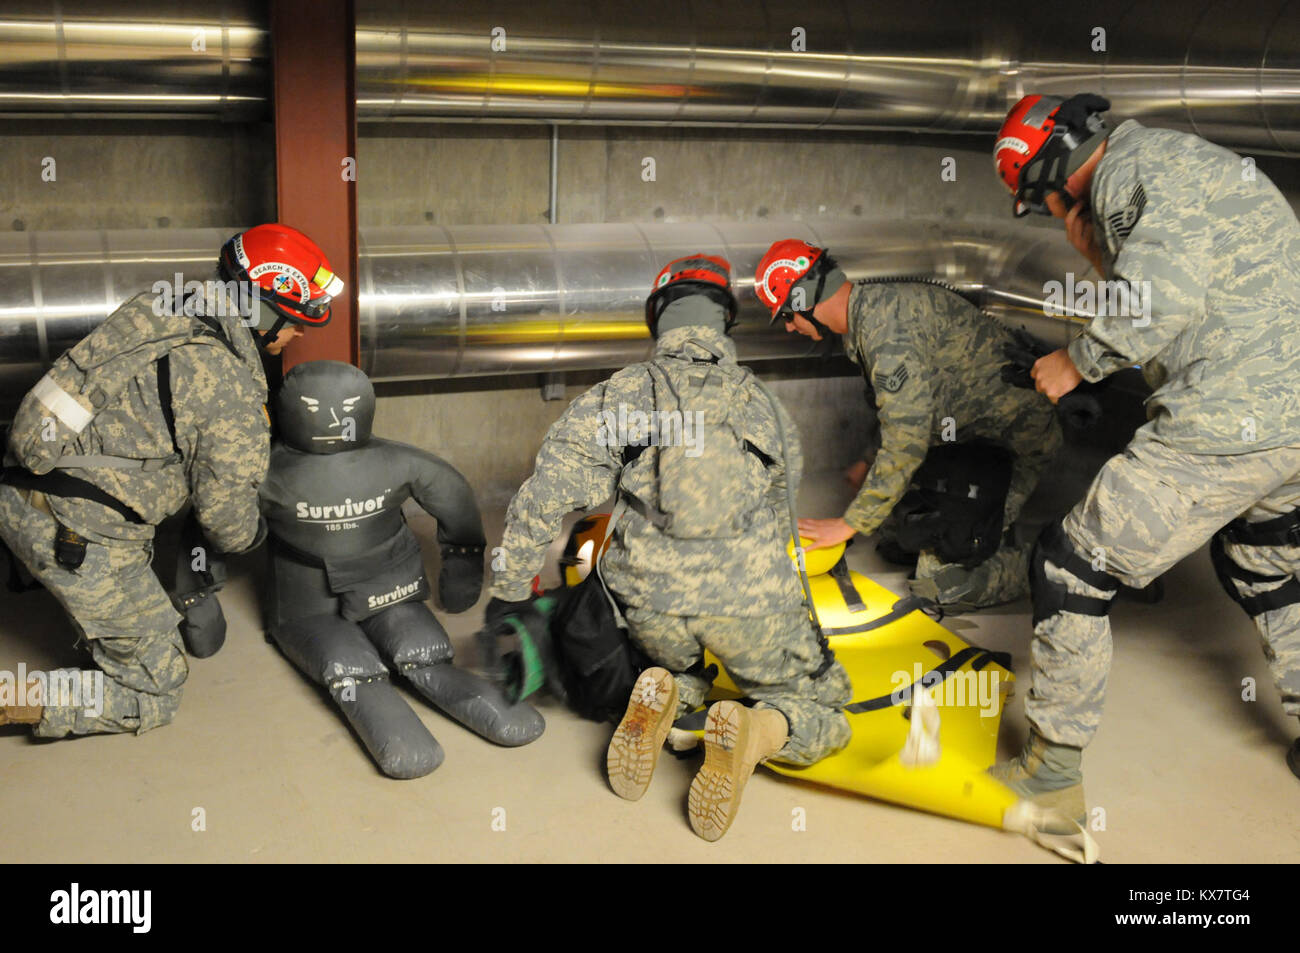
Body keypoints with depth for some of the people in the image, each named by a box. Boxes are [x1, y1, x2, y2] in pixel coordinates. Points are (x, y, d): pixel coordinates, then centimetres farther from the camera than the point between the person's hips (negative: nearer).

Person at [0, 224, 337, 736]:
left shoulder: (164, 304, 6)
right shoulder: (234, 393, -16)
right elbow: (228, 523, -7)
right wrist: (253, 534, 17)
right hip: (81, 539, -8)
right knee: (153, 693, 7)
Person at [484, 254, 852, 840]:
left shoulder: (621, 396, 7)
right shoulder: (764, 404, 15)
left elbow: (544, 496, -1)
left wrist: (510, 590, 9)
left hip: (651, 598, 1)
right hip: (751, 595, -1)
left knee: (682, 674, 34)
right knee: (819, 706, 20)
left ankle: (662, 702, -3)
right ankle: (753, 738, -14)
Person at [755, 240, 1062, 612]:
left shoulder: (890, 328, -26)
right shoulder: (872, 307, 6)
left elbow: (906, 443, -26)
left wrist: (848, 525, -18)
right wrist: (872, 464, 22)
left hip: (1014, 441, -10)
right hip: (968, 432, 10)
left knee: (944, 585, -13)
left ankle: (1031, 566, 6)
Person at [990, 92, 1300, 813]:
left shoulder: (1130, 168, -8)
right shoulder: (1178, 160, 23)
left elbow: (1166, 297, -23)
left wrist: (1077, 362, -10)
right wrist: (1100, 257, 14)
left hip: (1229, 421, -10)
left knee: (1071, 569, -1)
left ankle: (1054, 773, 10)